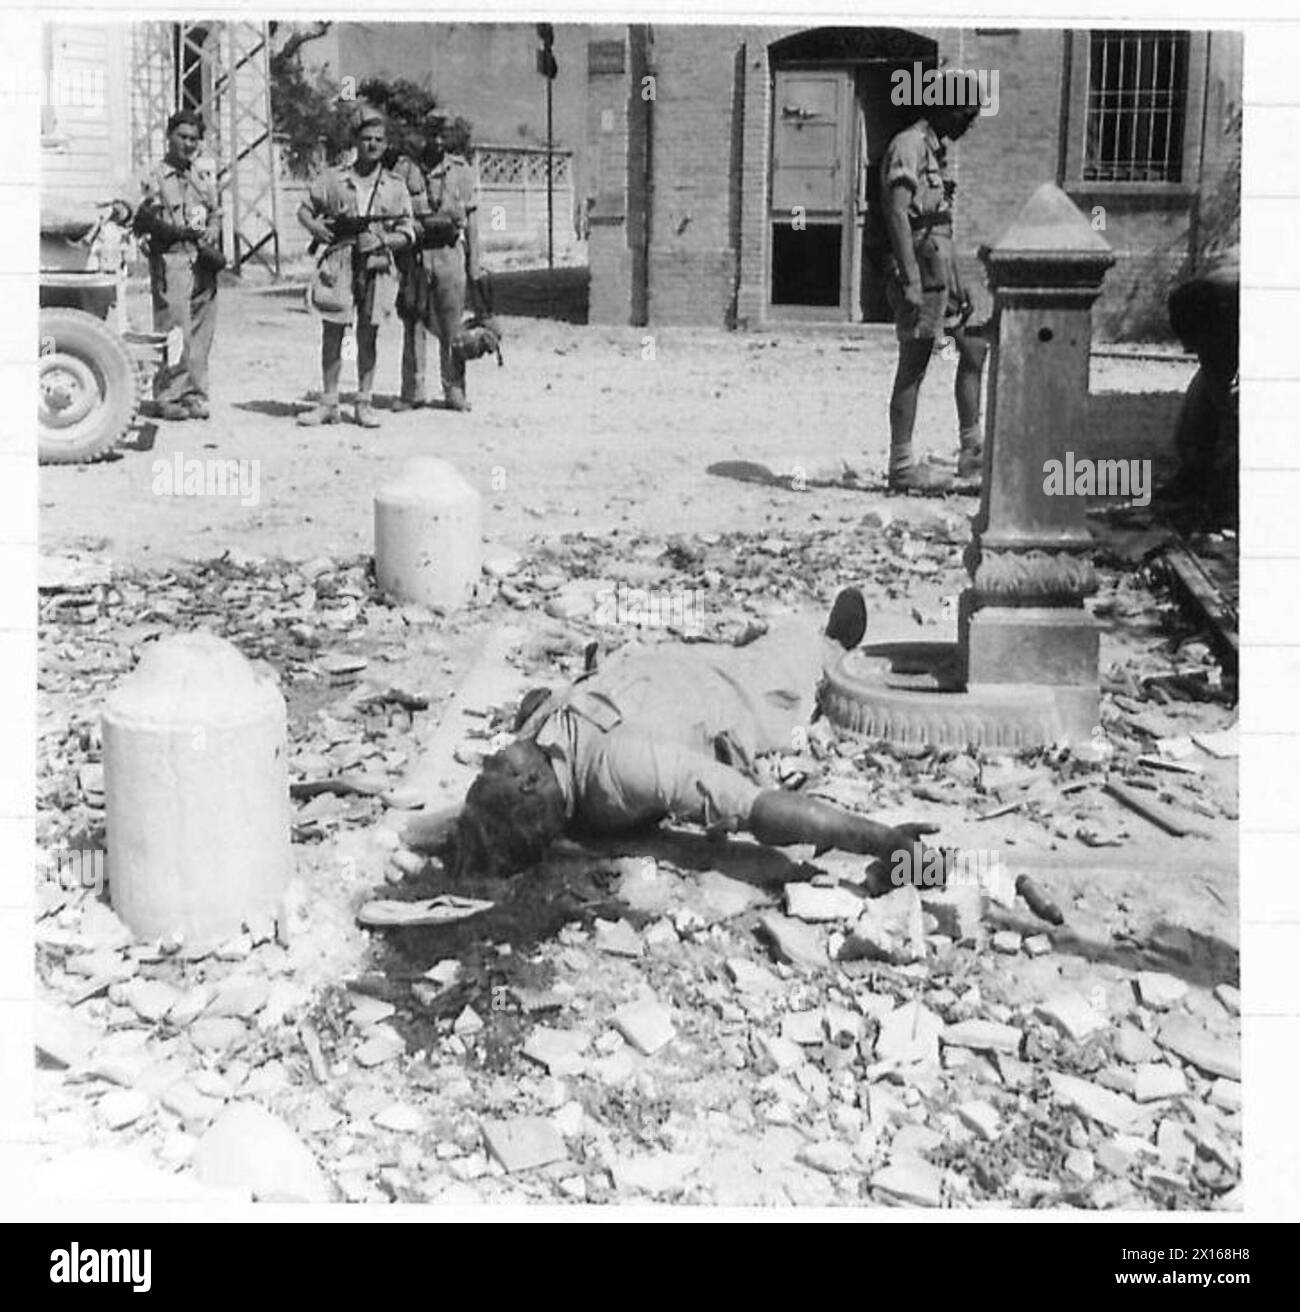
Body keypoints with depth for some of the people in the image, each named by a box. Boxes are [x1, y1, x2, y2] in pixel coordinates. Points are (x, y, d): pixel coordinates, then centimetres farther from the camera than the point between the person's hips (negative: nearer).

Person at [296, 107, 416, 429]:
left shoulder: (396, 187, 8)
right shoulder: (333, 179, 8)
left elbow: (408, 233, 7)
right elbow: (304, 210, 17)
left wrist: (382, 241, -10)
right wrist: (317, 228, -3)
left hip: (377, 266, 0)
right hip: (338, 264, 0)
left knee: (368, 338, 4)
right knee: (332, 335, 0)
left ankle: (365, 403, 11)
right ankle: (328, 404, 7)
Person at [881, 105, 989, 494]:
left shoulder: (936, 150, 19)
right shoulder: (908, 146, -11)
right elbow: (897, 214, -20)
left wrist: (956, 283, 20)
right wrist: (910, 282, -25)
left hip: (941, 268, 10)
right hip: (919, 268, -10)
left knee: (974, 348, 10)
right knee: (913, 368, -5)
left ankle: (972, 451, 15)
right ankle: (901, 466, 2)